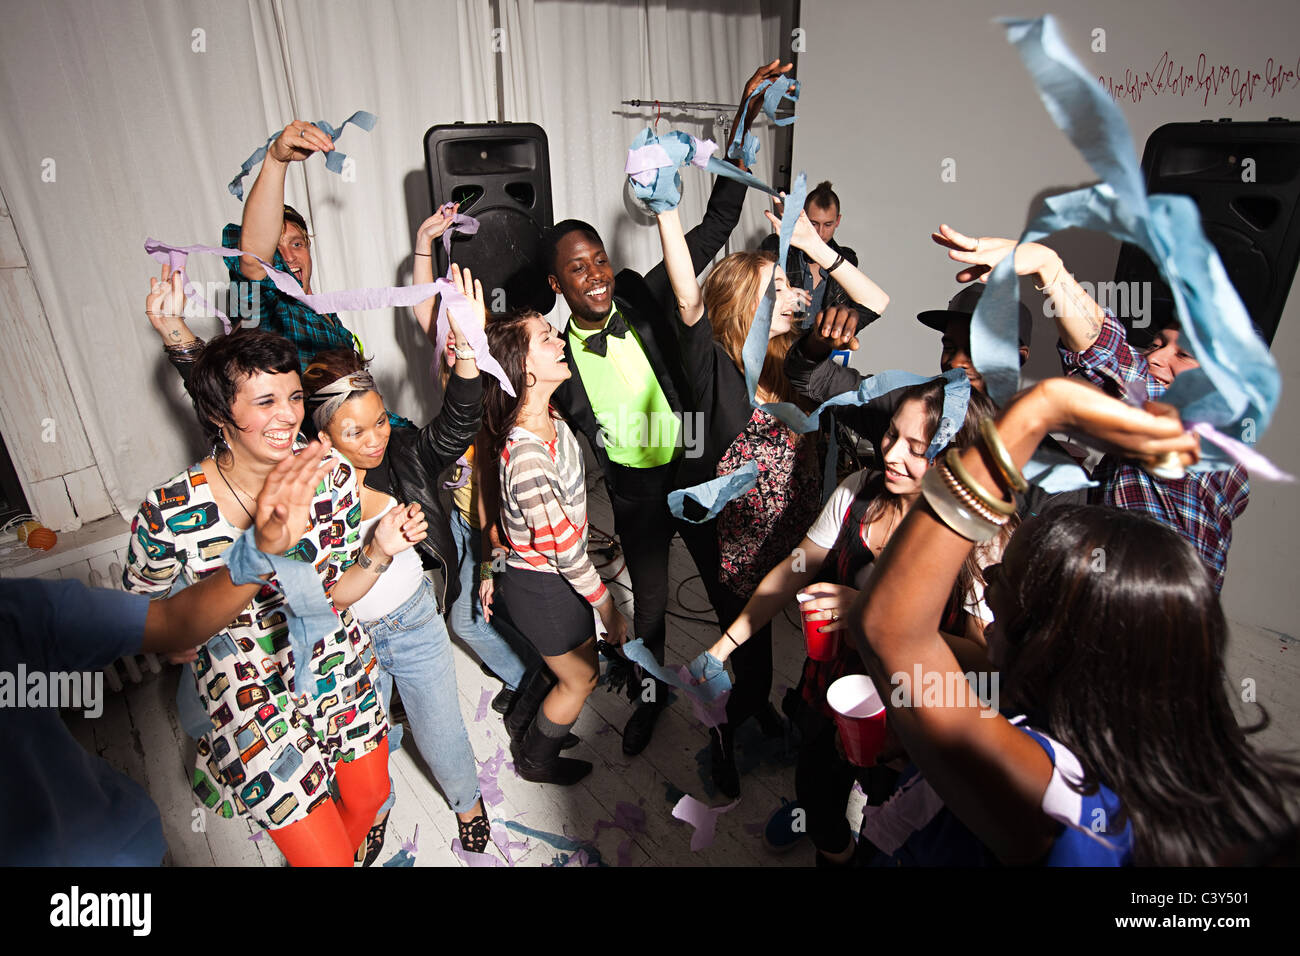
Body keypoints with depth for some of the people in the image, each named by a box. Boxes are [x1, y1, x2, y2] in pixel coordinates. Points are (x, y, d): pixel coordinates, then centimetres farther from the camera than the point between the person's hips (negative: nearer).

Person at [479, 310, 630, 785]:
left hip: (529, 566, 8)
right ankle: (536, 761, 46)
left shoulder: (548, 418, -6)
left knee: (569, 666, 30)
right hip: (545, 587, -8)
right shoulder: (526, 457, -36)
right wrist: (609, 610, -13)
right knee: (580, 680, 18)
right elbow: (563, 549, -27)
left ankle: (530, 730, 57)